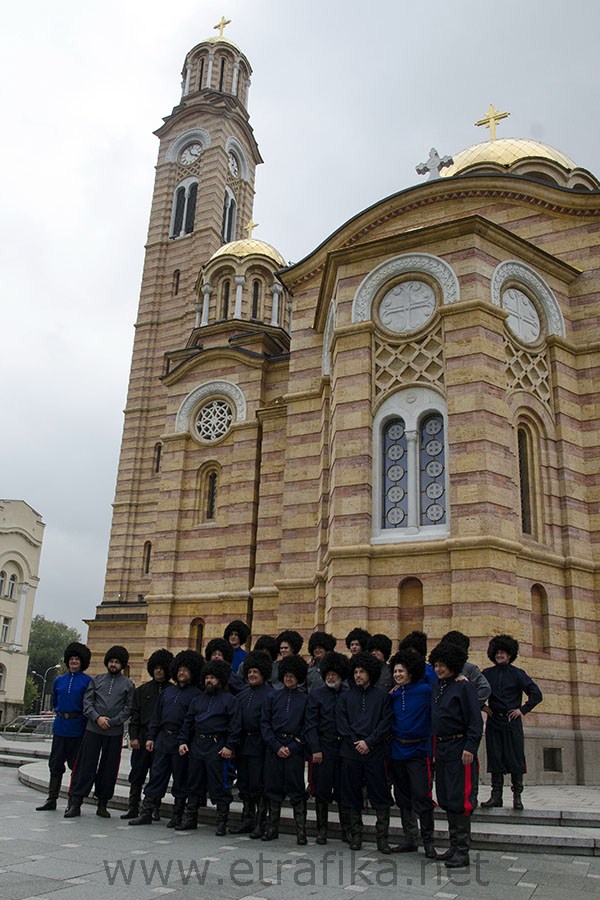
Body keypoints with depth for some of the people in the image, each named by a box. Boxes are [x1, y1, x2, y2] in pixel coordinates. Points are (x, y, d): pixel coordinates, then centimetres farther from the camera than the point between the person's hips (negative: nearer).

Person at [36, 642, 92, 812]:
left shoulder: (87, 681, -2)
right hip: (60, 727, 4)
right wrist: (61, 713, 11)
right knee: (55, 764, 7)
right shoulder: (59, 680, 10)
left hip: (78, 729, -4)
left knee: (76, 765, 2)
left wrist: (79, 716, -3)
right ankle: (52, 799, 15)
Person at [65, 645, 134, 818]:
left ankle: (102, 804, 16)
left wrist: (111, 722, -9)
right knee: (85, 766, -1)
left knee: (109, 768, 5)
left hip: (115, 732, 0)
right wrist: (97, 718, -11)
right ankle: (76, 803, 6)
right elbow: (87, 702, 4)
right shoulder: (96, 680, 10)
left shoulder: (128, 684, 5)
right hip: (93, 729, 0)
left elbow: (128, 708, 1)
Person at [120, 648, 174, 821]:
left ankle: (155, 808, 16)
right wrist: (133, 736, -1)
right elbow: (134, 714, 7)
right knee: (137, 774, 5)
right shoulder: (142, 690, 9)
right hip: (143, 738, 2)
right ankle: (133, 807, 16)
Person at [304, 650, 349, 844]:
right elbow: (310, 725, -2)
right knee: (322, 791, 4)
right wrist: (315, 749, -8)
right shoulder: (316, 694, 1)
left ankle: (347, 829, 19)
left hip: (344, 748, 1)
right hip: (323, 748, -1)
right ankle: (322, 830, 15)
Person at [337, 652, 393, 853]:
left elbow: (386, 724, -2)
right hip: (350, 752, 2)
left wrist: (368, 742, -11)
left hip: (375, 752, -2)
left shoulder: (382, 697, 5)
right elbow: (341, 723, 4)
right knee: (351, 795, 6)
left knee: (380, 795, -1)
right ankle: (355, 835, 17)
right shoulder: (346, 697, 10)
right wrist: (356, 743, -7)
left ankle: (382, 837, 7)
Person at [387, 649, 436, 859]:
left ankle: (428, 841, 7)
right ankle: (410, 839, 24)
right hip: (397, 750, 6)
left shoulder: (425, 690, -9)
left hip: (418, 751, -5)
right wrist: (391, 693, 4)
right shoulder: (394, 694, 7)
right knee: (403, 797, 12)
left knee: (422, 797, -7)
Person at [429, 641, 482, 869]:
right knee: (446, 799, 12)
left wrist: (470, 747, -20)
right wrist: (436, 747, 18)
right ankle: (454, 845, 22)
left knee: (459, 799, -5)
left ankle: (462, 851, 2)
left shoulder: (463, 686, -11)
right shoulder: (437, 686, 11)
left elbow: (475, 720, -14)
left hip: (459, 748, -8)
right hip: (442, 747, 8)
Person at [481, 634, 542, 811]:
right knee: (495, 759, 3)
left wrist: (523, 710, -7)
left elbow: (536, 694, -3)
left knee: (515, 759, 0)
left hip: (512, 722, -2)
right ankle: (496, 796, 9)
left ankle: (517, 797, 9)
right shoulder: (487, 673, 7)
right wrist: (482, 706, 6)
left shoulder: (518, 674, 0)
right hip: (493, 722, 2)